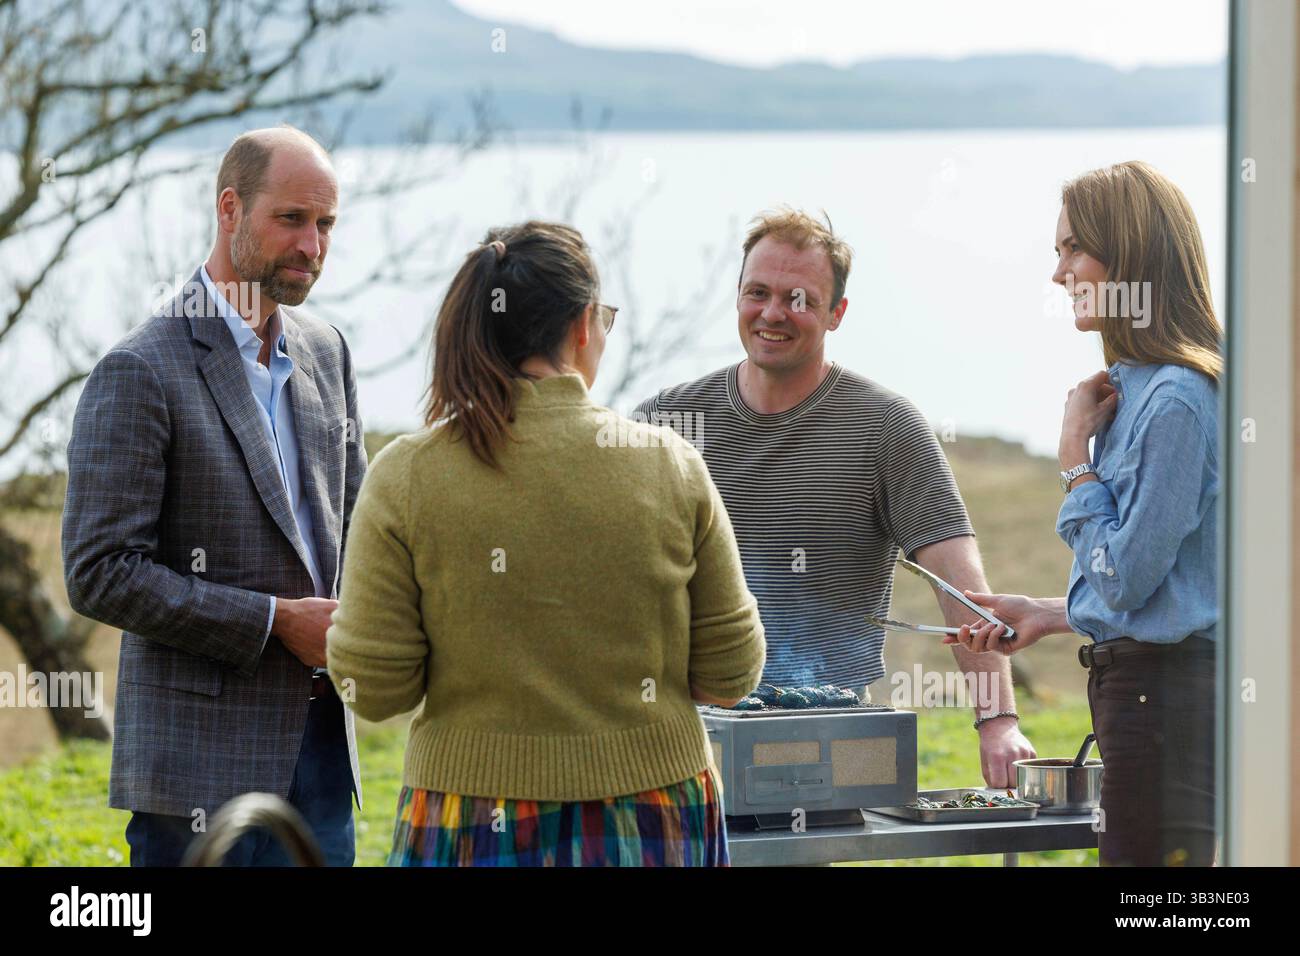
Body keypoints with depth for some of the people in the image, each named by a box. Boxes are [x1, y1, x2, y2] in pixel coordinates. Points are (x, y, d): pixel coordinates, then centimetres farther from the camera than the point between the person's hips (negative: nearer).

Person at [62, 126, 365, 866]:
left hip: (318, 736, 7)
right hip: (203, 753, -7)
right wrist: (274, 622, -17)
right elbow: (100, 573, -16)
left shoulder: (326, 352, 11)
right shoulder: (141, 373, -12)